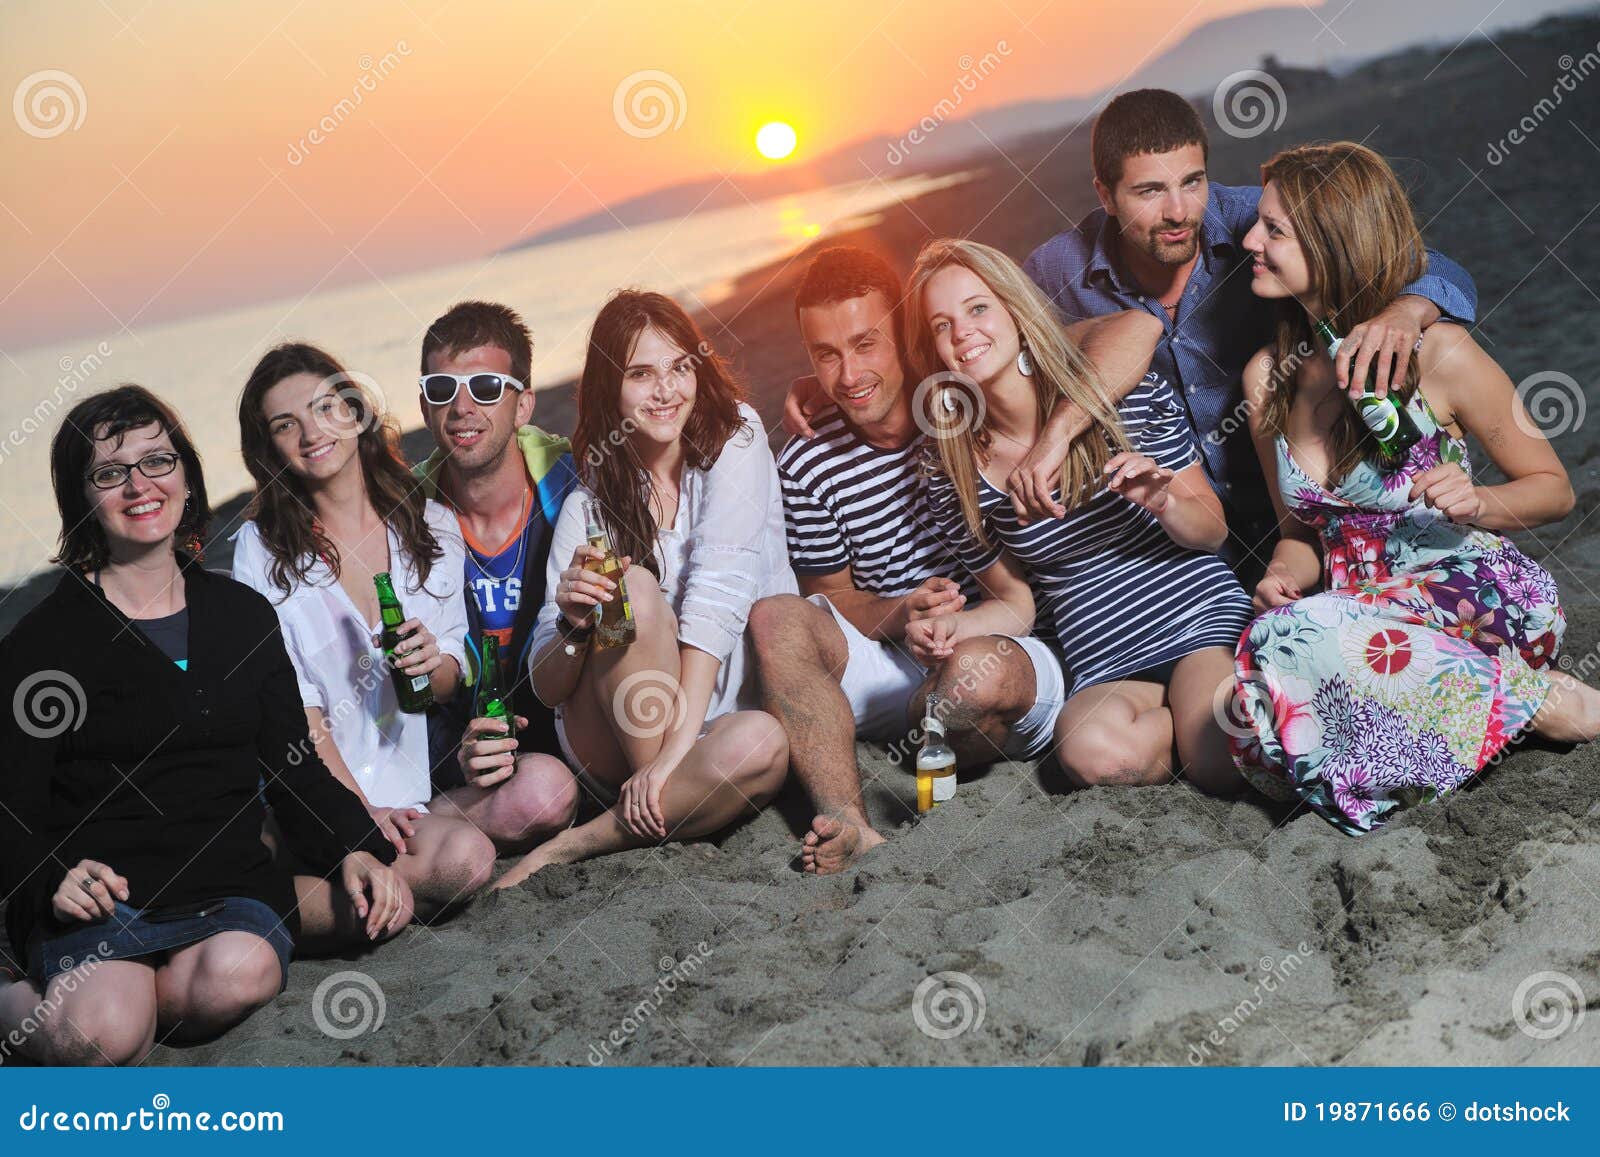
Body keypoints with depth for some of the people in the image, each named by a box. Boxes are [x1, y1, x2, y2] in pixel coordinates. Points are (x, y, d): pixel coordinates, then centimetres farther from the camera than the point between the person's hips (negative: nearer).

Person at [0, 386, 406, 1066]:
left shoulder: (244, 615, 15)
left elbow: (295, 768, 16)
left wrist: (356, 849, -2)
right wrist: (55, 884, -20)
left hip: (228, 885, 3)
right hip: (100, 895, -2)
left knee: (240, 970, -33)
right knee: (104, 1035, -32)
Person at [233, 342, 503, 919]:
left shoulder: (431, 526, 7)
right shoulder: (263, 547, -2)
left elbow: (451, 682, 11)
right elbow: (294, 709, -7)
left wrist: (434, 665, -14)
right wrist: (362, 812, -17)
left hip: (414, 773, 4)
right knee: (463, 857, -31)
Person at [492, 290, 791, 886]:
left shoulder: (734, 438, -4)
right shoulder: (590, 502, -1)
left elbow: (719, 591, -18)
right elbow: (547, 688, -3)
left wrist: (676, 748, -27)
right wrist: (574, 625, -28)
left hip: (726, 714, 0)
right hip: (616, 744, 0)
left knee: (763, 746, -35)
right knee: (635, 589, -27)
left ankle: (578, 844, -16)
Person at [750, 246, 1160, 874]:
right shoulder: (807, 464, 0)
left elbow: (1134, 328, -19)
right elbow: (834, 599, 7)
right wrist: (899, 615, -16)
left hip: (1015, 651, -3)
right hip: (897, 659, 4)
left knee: (975, 669, -38)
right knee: (775, 618, -21)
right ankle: (850, 827, -35)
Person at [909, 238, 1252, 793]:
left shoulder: (1130, 396, -5)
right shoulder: (955, 483, -1)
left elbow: (1212, 533, 3)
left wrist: (1163, 503, -20)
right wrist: (953, 623, -11)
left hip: (1202, 619, -1)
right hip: (1103, 669, 2)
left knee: (1222, 765, -31)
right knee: (1091, 751, -34)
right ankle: (1188, 707, -1)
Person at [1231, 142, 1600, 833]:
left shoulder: (1437, 354, -9)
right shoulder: (1267, 377, 6)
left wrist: (1478, 503, -19)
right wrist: (1284, 580, -7)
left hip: (1476, 595, -5)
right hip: (1361, 614, 5)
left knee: (1296, 642, -34)